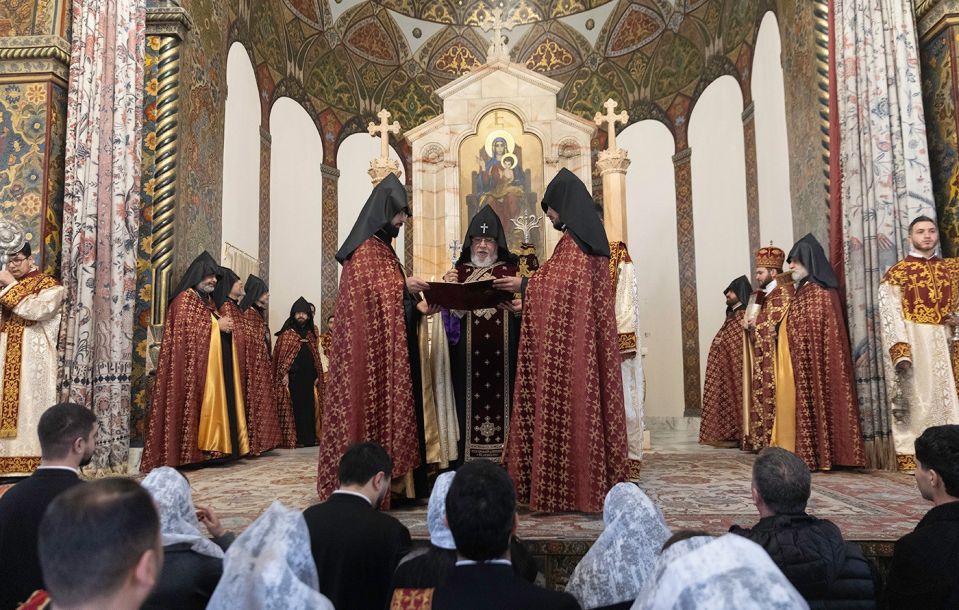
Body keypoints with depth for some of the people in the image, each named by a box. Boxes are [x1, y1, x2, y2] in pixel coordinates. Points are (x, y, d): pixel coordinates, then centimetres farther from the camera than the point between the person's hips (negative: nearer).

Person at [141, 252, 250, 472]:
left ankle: (207, 447, 4)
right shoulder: (185, 298, -4)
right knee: (194, 403, -10)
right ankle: (189, 451, -9)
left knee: (212, 403, 3)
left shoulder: (208, 302, 22)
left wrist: (227, 326, 6)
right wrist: (216, 325, -13)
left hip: (214, 364, 9)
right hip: (193, 363, -9)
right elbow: (185, 327, -17)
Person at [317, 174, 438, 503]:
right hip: (371, 344, -10)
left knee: (390, 403, 8)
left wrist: (417, 306, 7)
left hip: (388, 345, 10)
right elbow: (364, 290, -18)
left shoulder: (382, 247, 21)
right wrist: (404, 285, -19)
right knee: (373, 403, -9)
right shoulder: (365, 248, -7)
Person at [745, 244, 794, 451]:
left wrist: (756, 324, -5)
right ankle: (762, 440, 10)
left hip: (776, 354, -9)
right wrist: (750, 324, 6)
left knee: (774, 395, -10)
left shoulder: (785, 290, -7)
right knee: (762, 395, 7)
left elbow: (781, 322, -16)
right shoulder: (765, 294, 21)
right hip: (762, 356, 9)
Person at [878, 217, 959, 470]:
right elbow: (890, 315, -8)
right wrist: (900, 352, -20)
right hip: (915, 344, -4)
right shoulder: (896, 274, 0)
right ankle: (915, 459, -1)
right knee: (918, 400, -4)